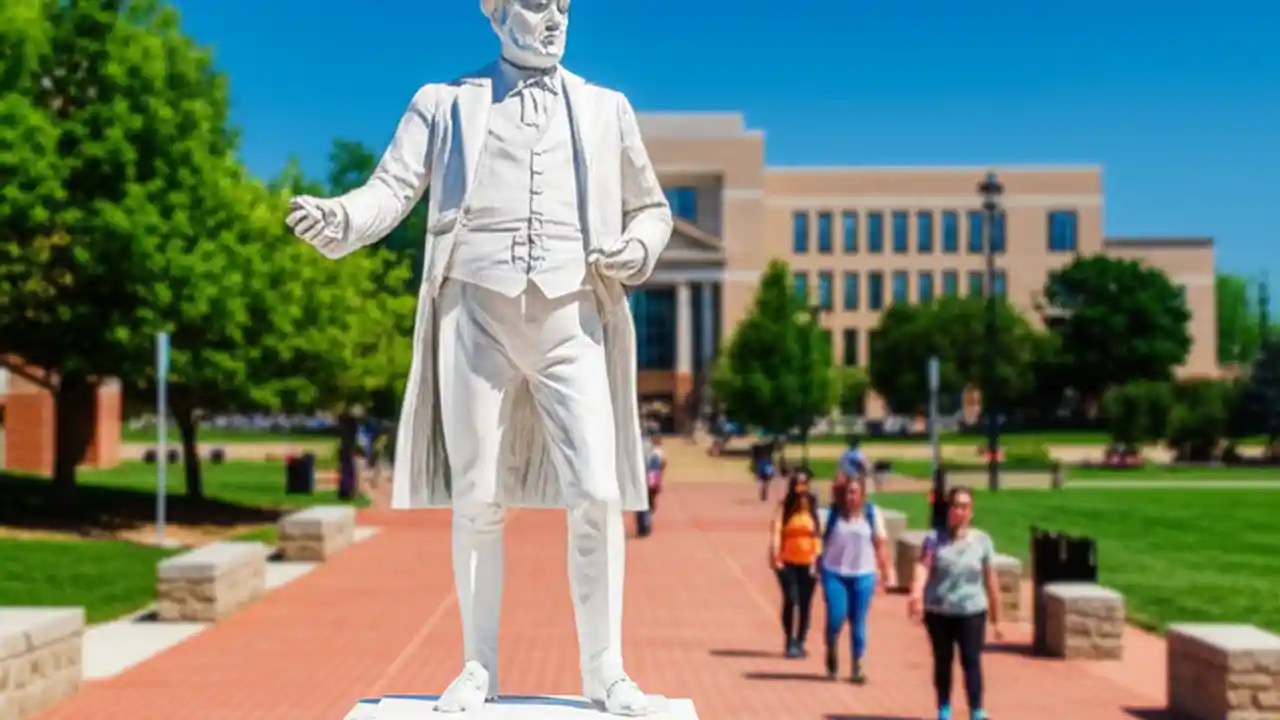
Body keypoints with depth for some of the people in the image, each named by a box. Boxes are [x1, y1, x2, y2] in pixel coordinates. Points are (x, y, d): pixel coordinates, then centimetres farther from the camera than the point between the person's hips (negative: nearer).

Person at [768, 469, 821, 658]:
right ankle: (790, 642, 2)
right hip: (787, 562, -2)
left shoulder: (813, 509, 2)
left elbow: (818, 534, 5)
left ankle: (800, 643, 18)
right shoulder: (785, 507, -2)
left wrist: (816, 561, 1)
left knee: (805, 603, 6)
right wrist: (775, 557, -21)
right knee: (790, 600, -11)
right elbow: (776, 530, -10)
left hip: (808, 563, 2)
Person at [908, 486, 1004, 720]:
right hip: (938, 611, 1)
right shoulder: (935, 538, -2)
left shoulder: (982, 540, 1)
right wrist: (917, 592, -38)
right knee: (943, 661, 13)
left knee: (971, 661, -8)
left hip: (971, 611, -1)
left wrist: (995, 618, 6)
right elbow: (923, 566, -18)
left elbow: (991, 580, 4)